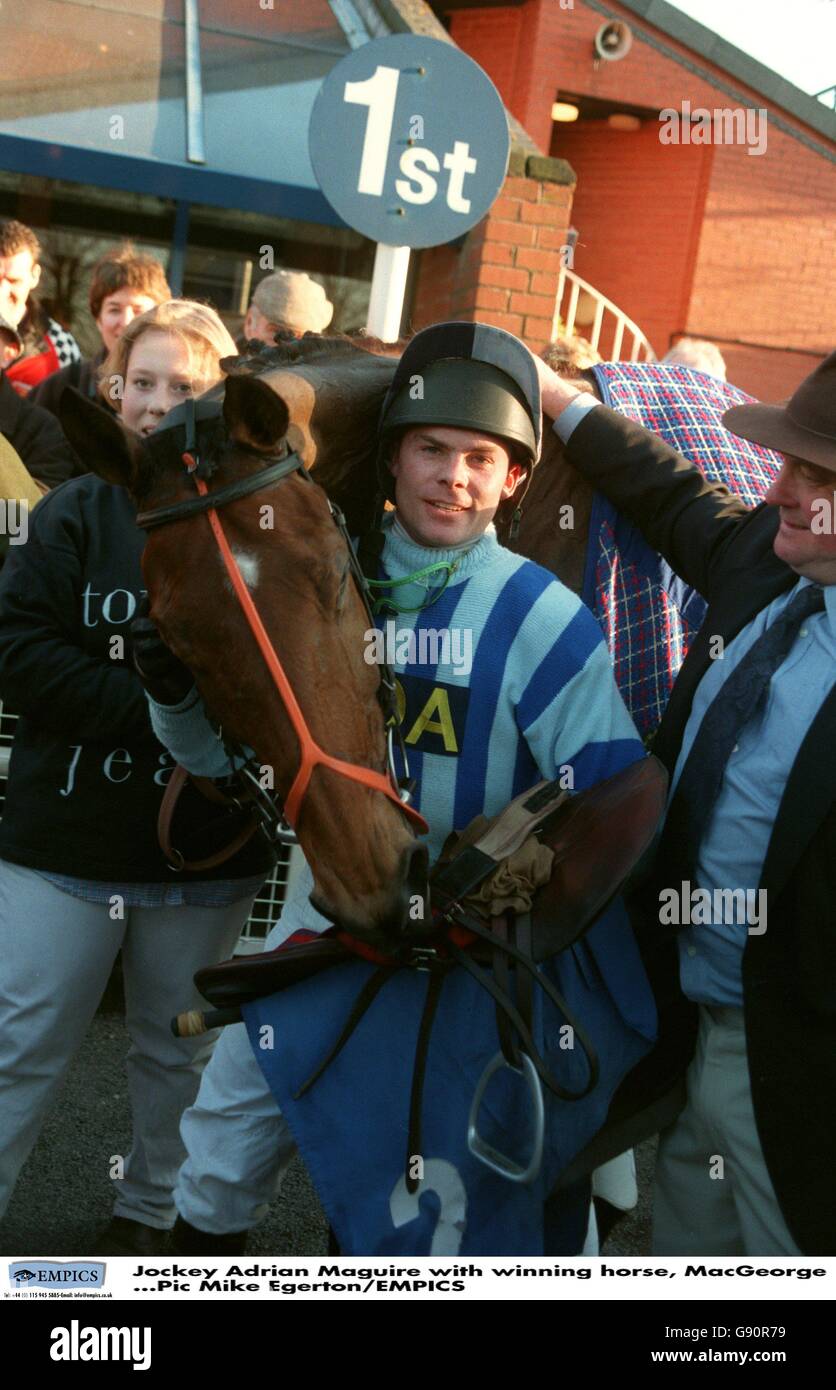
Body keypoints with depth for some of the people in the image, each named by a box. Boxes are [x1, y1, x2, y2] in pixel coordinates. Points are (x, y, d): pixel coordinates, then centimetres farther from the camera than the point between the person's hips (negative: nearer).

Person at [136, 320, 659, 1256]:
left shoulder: (540, 617, -16)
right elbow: (226, 751, 2)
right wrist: (176, 680, -17)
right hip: (324, 909, 4)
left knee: (434, 1200, 13)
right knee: (223, 1153, 15)